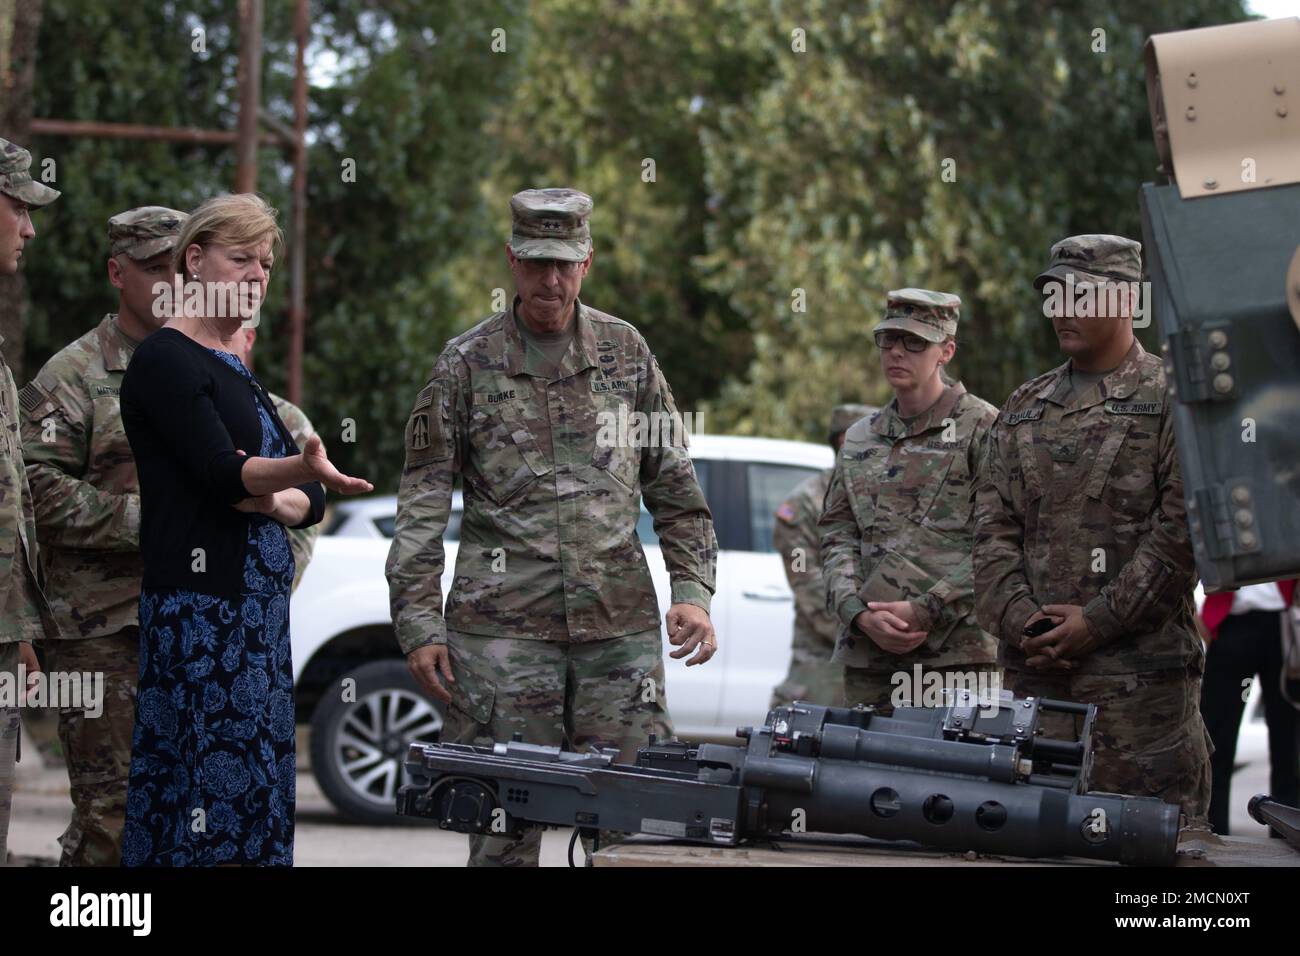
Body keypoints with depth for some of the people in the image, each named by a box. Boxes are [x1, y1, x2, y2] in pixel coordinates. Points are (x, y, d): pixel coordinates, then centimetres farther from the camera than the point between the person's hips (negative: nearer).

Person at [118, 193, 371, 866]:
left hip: (260, 608, 8)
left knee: (257, 784, 3)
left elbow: (309, 499, 17)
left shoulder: (236, 370, 21)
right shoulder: (165, 360, -4)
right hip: (198, 607, -8)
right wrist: (301, 470, -35)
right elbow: (220, 471, -18)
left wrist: (278, 501, -6)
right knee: (210, 793, -12)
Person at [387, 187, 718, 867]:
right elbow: (422, 506, 2)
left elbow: (674, 487, 14)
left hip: (621, 630, 2)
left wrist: (692, 590, 2)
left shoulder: (626, 352, 10)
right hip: (501, 627, -2)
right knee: (503, 832, 0)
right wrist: (418, 623, -6)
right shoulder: (466, 364, 3)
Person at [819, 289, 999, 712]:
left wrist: (925, 610, -13)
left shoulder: (983, 428, 0)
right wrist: (860, 614, -6)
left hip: (957, 654, -5)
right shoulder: (859, 440, 18)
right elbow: (837, 537, 12)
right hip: (867, 654, 5)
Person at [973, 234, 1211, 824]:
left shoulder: (1172, 399, 1)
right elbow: (993, 529, 13)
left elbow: (1182, 529, -8)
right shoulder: (1023, 410, 18)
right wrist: (1020, 619, -4)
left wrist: (1098, 620, -12)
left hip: (1142, 671, -5)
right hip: (1035, 670, 5)